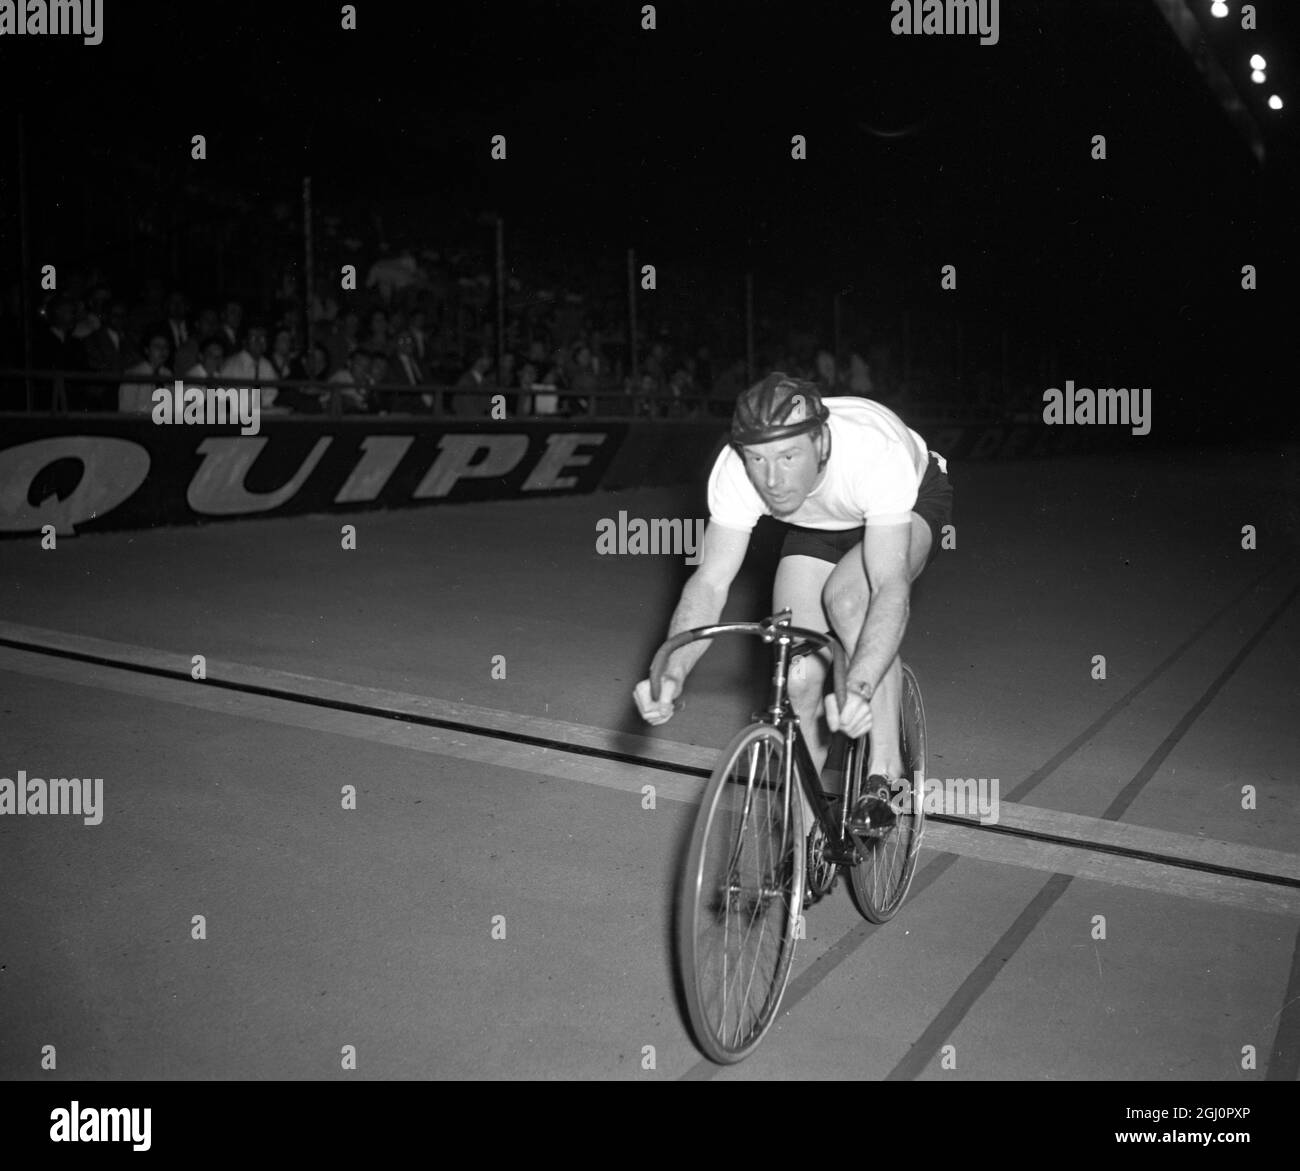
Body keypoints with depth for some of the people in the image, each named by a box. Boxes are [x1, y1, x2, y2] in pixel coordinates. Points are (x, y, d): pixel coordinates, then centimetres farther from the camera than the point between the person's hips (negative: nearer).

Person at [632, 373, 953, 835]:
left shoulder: (877, 451, -43)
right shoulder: (736, 468, -33)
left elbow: (890, 586, -48)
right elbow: (710, 581, -32)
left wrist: (858, 689, -62)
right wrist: (671, 673, -47)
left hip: (912, 501, -3)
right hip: (817, 525, 3)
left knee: (846, 594, -36)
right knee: (799, 676, -11)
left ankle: (887, 770, -19)